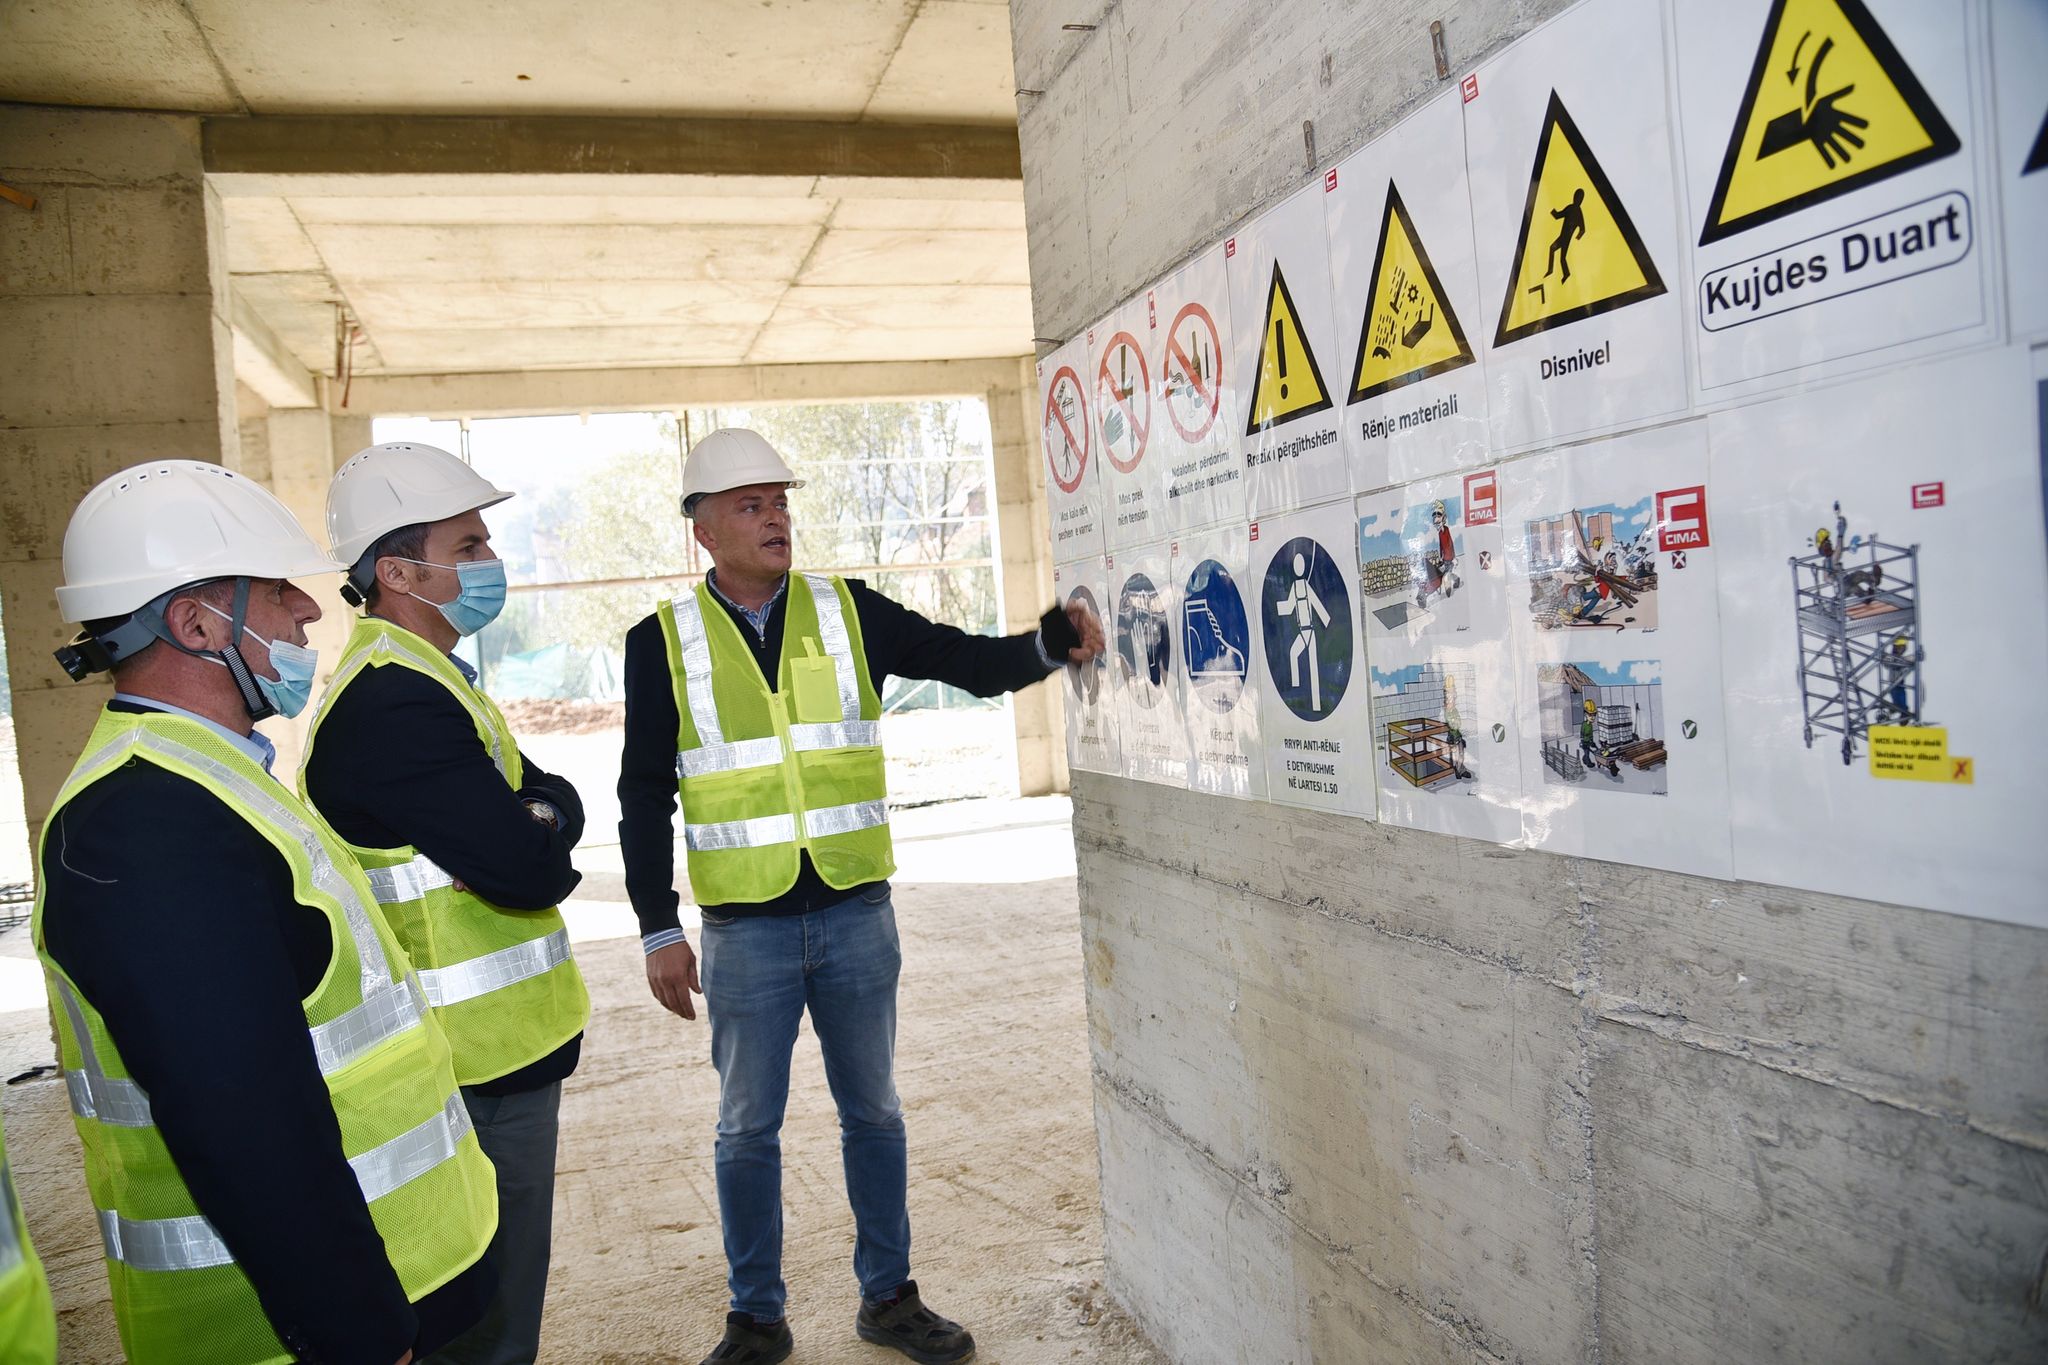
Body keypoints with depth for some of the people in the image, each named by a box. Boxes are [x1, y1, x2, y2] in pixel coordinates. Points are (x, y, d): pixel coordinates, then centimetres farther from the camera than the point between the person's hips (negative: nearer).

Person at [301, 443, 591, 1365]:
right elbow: (531, 870, -26)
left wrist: (532, 823, -12)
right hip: (483, 1070, -10)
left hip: (494, 1051, 10)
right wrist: (540, 841, -5)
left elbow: (559, 803, 9)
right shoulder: (395, 702, -23)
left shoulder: (415, 678, 12)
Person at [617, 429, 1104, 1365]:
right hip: (744, 929, -1)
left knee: (872, 1112, 14)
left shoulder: (849, 612, 1)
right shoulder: (663, 642, -2)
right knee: (748, 1127, 12)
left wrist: (1051, 643, -21)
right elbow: (644, 797, 0)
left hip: (855, 913, 2)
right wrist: (659, 930, -4)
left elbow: (967, 662, -1)